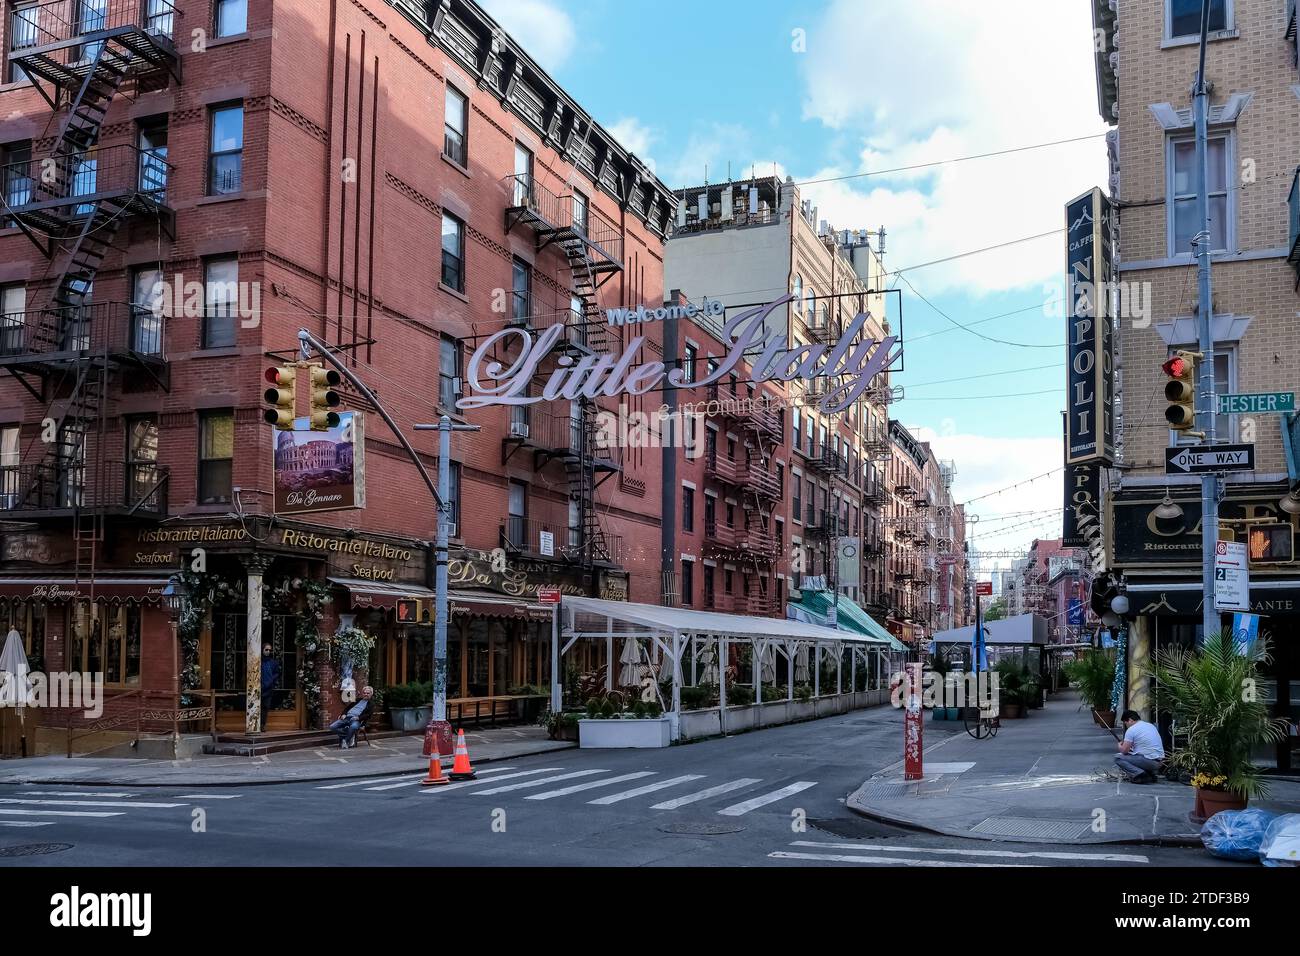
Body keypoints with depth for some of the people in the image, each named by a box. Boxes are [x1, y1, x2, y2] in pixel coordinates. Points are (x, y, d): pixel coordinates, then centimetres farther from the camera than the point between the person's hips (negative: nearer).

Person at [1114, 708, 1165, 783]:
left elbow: (1124, 751, -7)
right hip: (1158, 762, 8)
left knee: (1118, 757, 0)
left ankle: (1139, 774, -15)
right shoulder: (1151, 726, 17)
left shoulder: (1131, 730, -8)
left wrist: (1120, 746, 15)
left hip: (1148, 761, -8)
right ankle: (1150, 774, 12)